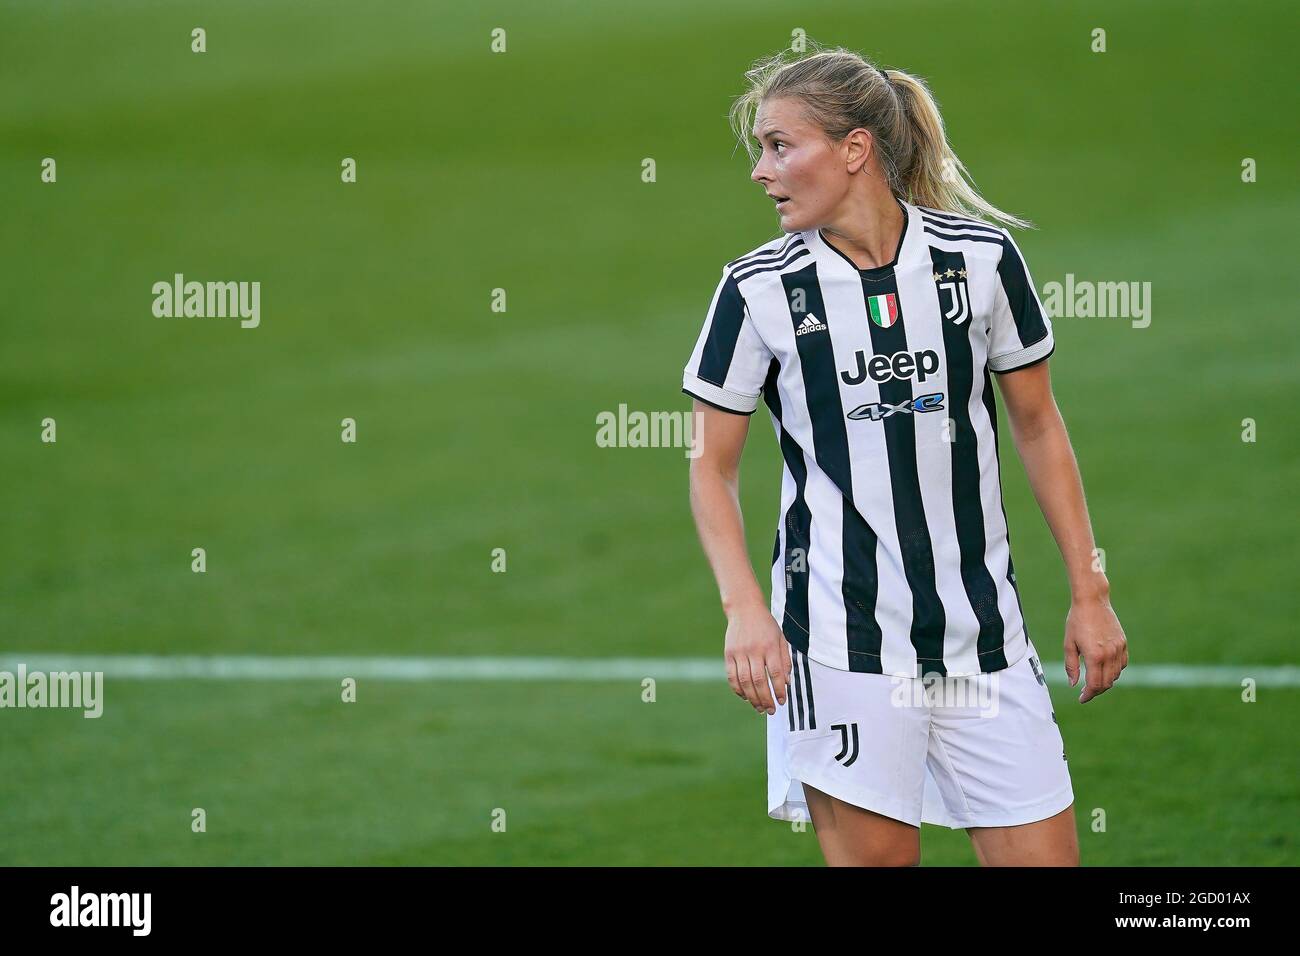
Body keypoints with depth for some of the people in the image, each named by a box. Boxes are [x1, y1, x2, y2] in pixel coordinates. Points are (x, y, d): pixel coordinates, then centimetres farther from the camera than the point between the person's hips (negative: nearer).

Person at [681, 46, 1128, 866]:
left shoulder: (983, 257, -1)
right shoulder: (757, 290, -3)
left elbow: (1038, 424, 10)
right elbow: (711, 467, 4)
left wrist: (1090, 591, 8)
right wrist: (744, 607, -11)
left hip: (984, 635, 2)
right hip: (840, 637, -1)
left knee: (1044, 855, -3)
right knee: (876, 857, -4)